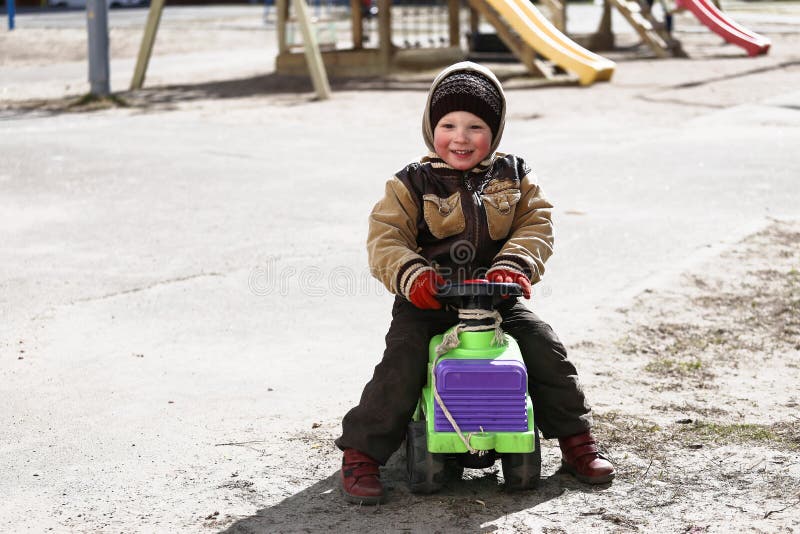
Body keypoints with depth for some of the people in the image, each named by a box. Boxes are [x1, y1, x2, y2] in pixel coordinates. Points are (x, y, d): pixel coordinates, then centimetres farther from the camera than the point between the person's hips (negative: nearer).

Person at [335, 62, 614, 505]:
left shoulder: (513, 177, 8)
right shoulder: (411, 185, 0)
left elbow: (536, 224, -2)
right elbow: (385, 238, -8)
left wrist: (514, 265, -23)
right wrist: (411, 273, -29)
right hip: (427, 302, -2)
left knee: (546, 350, -9)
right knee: (401, 367, -22)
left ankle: (577, 441, 10)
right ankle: (361, 454, -9)